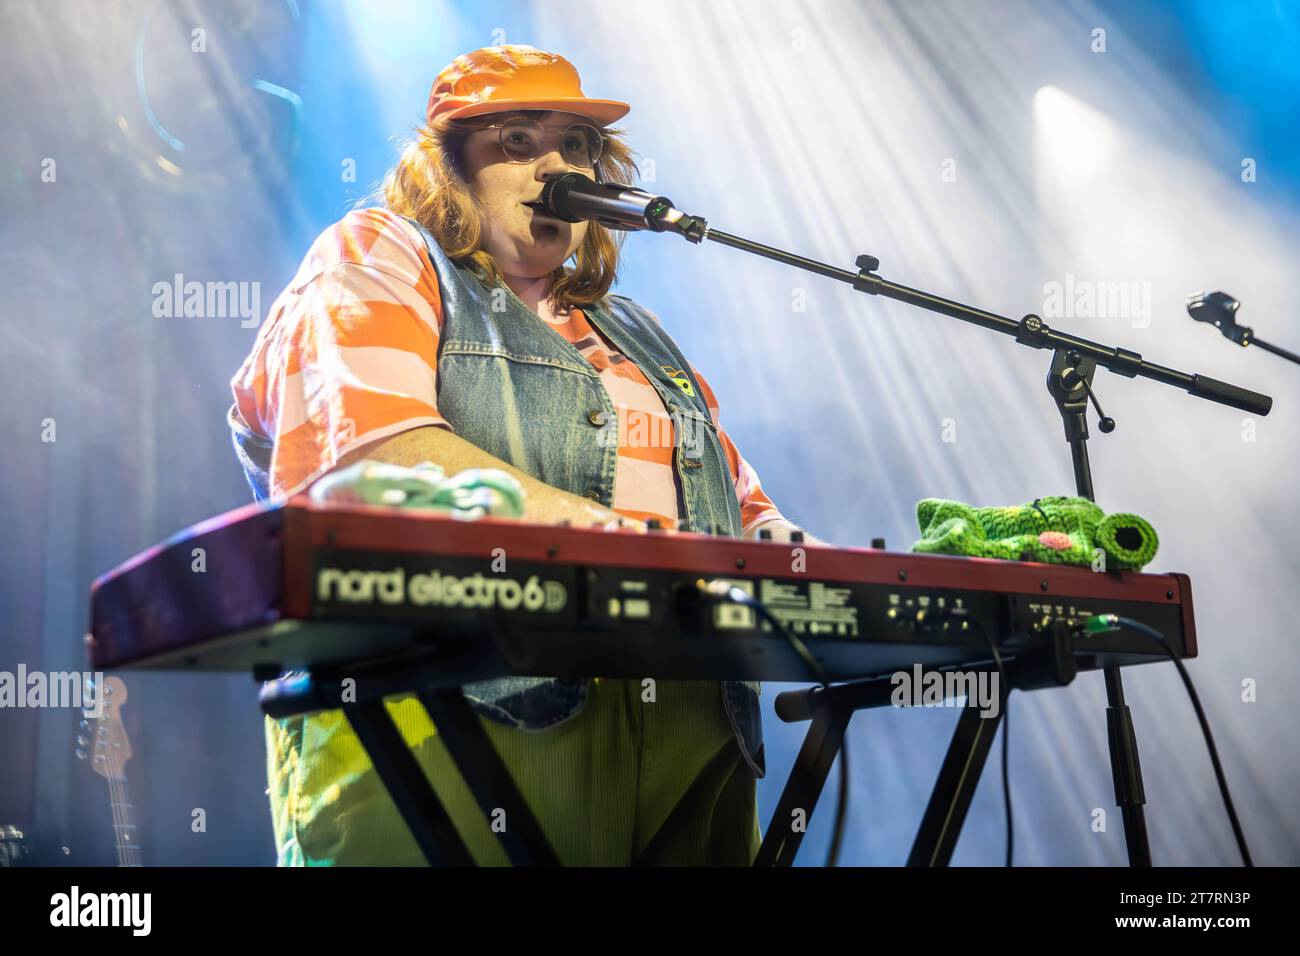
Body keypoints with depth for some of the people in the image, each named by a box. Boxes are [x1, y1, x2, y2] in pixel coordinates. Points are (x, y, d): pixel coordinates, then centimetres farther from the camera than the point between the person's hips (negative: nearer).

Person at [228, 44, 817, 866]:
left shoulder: (636, 336, 29)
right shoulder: (377, 259, 9)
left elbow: (744, 507, 26)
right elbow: (374, 449, -11)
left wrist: (780, 551, 1)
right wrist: (607, 531, -21)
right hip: (449, 716, -5)